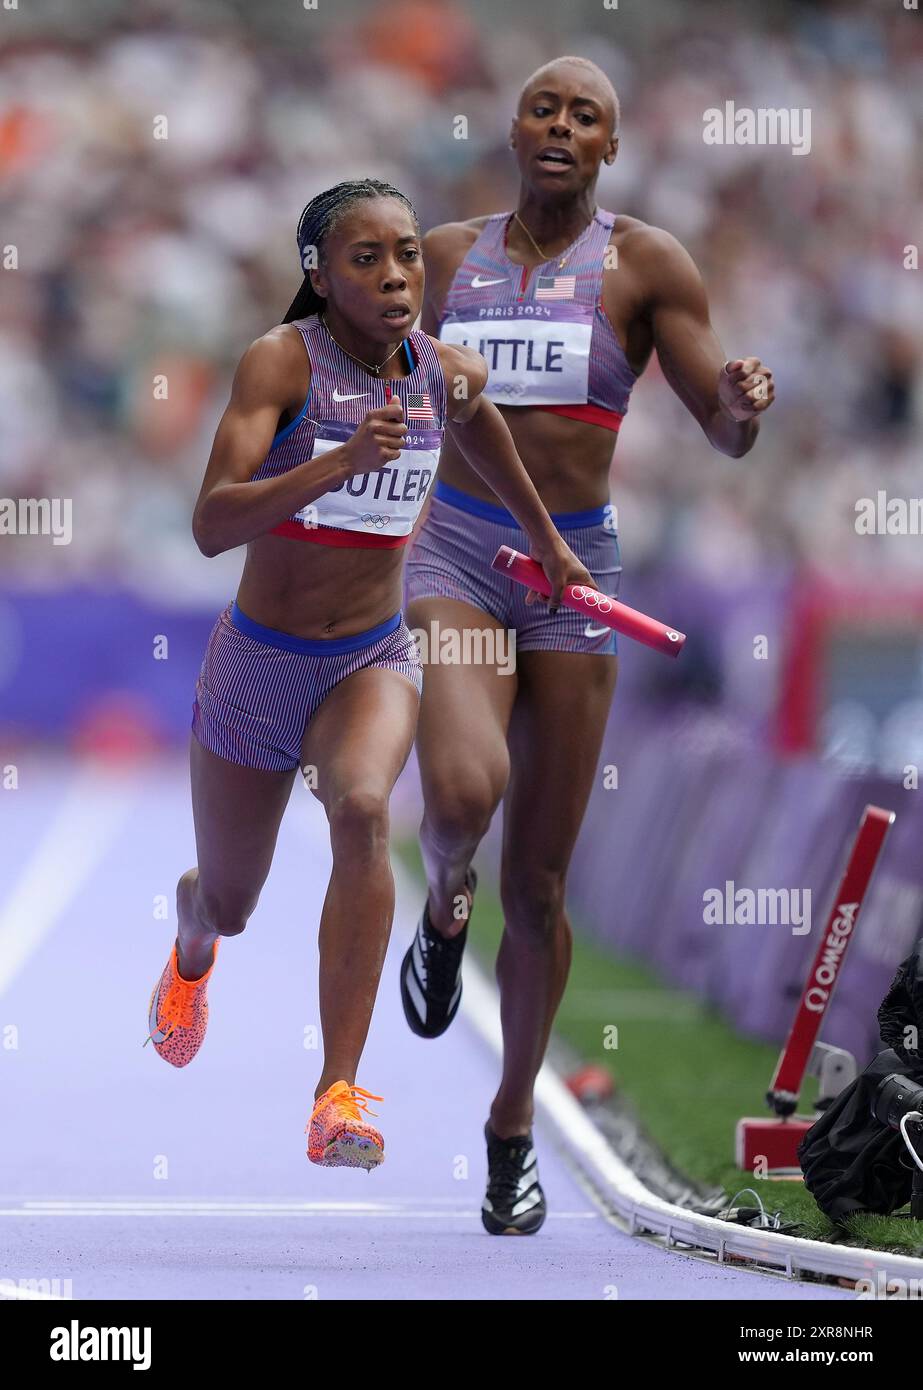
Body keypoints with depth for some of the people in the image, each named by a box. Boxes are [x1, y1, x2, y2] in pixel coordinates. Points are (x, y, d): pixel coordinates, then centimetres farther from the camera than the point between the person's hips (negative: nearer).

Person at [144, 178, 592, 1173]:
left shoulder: (448, 373, -5)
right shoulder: (282, 360, -19)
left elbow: (480, 424, 22)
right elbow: (210, 526, -30)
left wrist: (545, 537, 34)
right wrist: (340, 460, -43)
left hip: (374, 660, 1)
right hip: (258, 664, -1)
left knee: (363, 809, -33)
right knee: (228, 904, 16)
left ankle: (338, 1094, -33)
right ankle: (192, 944, 59)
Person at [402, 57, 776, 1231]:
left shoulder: (646, 265, -1)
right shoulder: (449, 254, 6)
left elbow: (725, 433, -3)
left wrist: (743, 403, -25)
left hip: (576, 571, 0)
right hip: (453, 558, 0)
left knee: (539, 884, 4)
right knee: (463, 791, -30)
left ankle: (512, 1124, 24)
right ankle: (444, 903, 8)